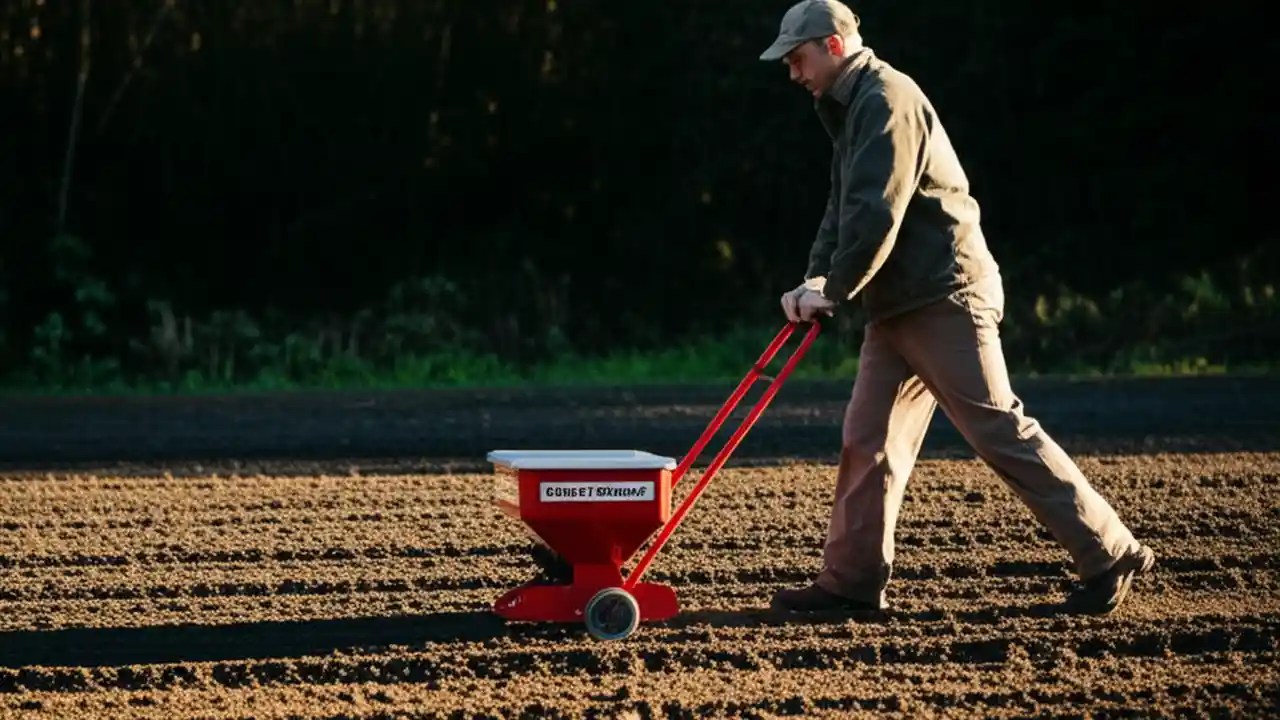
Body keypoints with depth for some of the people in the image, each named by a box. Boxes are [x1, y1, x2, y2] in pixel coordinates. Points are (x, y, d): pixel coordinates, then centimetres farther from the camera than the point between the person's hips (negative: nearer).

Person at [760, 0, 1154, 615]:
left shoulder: (887, 101, -14)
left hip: (944, 298, -10)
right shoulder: (851, 110, 19)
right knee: (867, 442, 6)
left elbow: (876, 214, -21)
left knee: (1000, 431, -10)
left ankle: (1112, 556, -6)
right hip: (896, 308, 10)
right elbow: (843, 211, 21)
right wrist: (816, 281, 6)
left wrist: (833, 290, -14)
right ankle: (852, 580, 9)